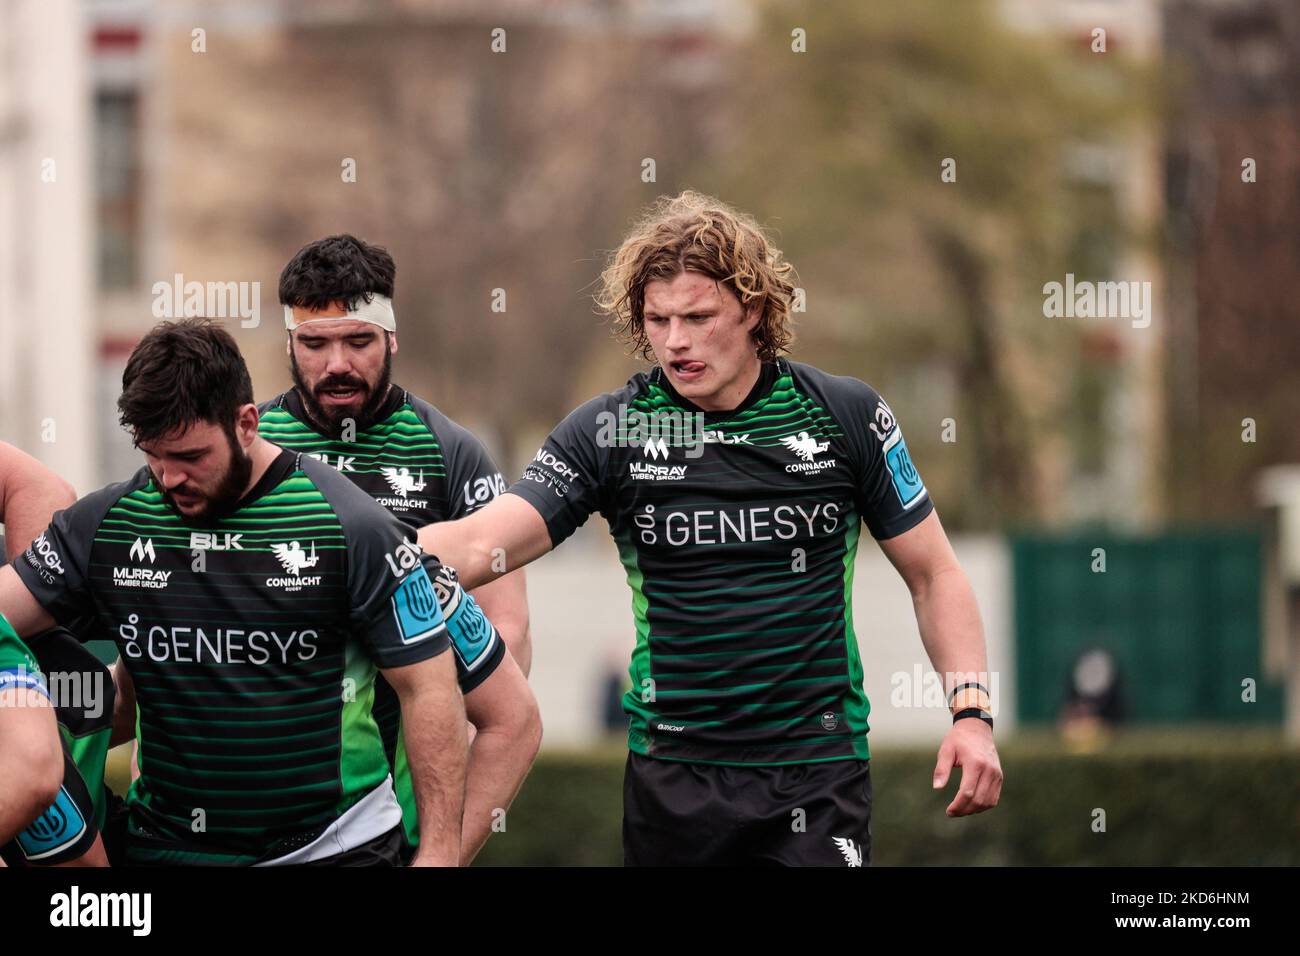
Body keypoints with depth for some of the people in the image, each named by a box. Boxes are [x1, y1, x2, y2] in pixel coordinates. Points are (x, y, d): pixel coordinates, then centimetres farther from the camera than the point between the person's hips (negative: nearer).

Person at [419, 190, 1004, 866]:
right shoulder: (607, 431, -2)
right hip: (672, 774, 1)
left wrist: (971, 714, -5)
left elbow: (933, 574, 6)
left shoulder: (847, 416, -1)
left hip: (817, 763, -1)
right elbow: (479, 545, -13)